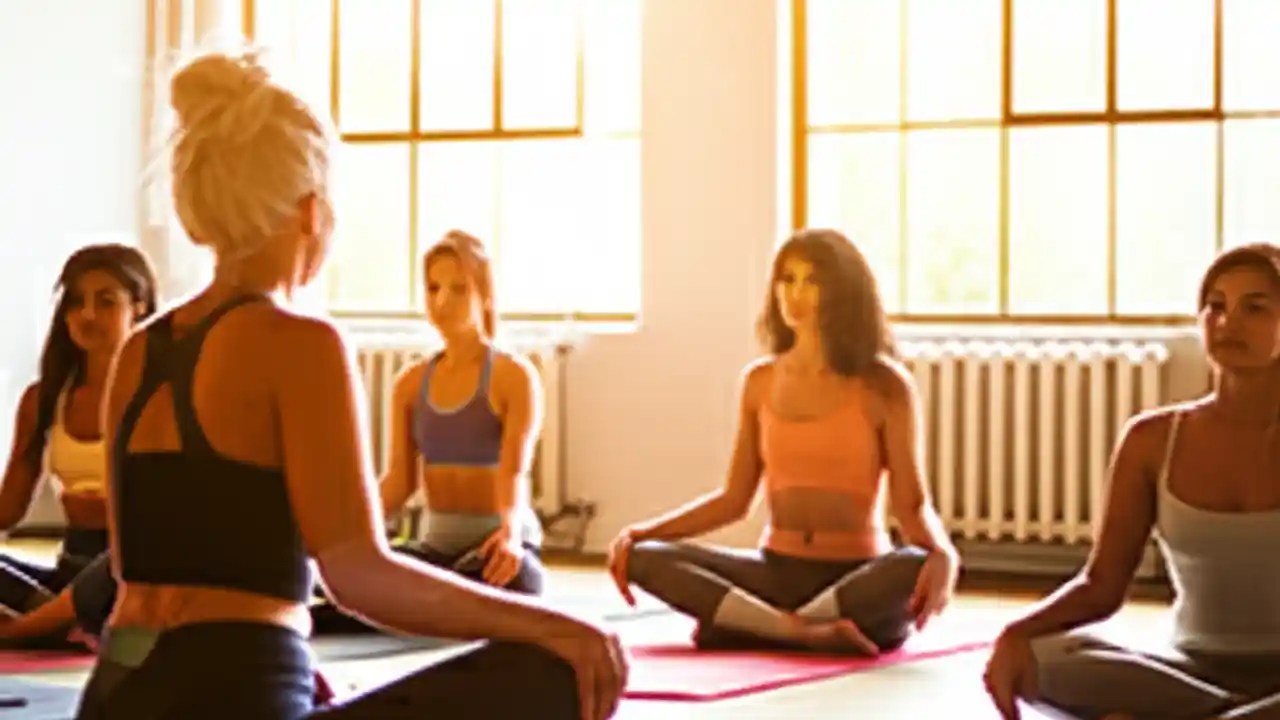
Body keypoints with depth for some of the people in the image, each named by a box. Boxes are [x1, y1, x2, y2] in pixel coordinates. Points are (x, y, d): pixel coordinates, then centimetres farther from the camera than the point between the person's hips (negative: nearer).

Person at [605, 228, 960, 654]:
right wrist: (641, 533, -1)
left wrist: (944, 554, -28)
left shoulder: (883, 386, -3)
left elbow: (912, 504, -5)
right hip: (778, 572, 3)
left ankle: (741, 623, -31)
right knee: (644, 557, -20)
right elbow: (734, 499, 12)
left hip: (859, 579, -3)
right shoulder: (761, 381, 8)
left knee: (917, 568, -38)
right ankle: (807, 632, -33)